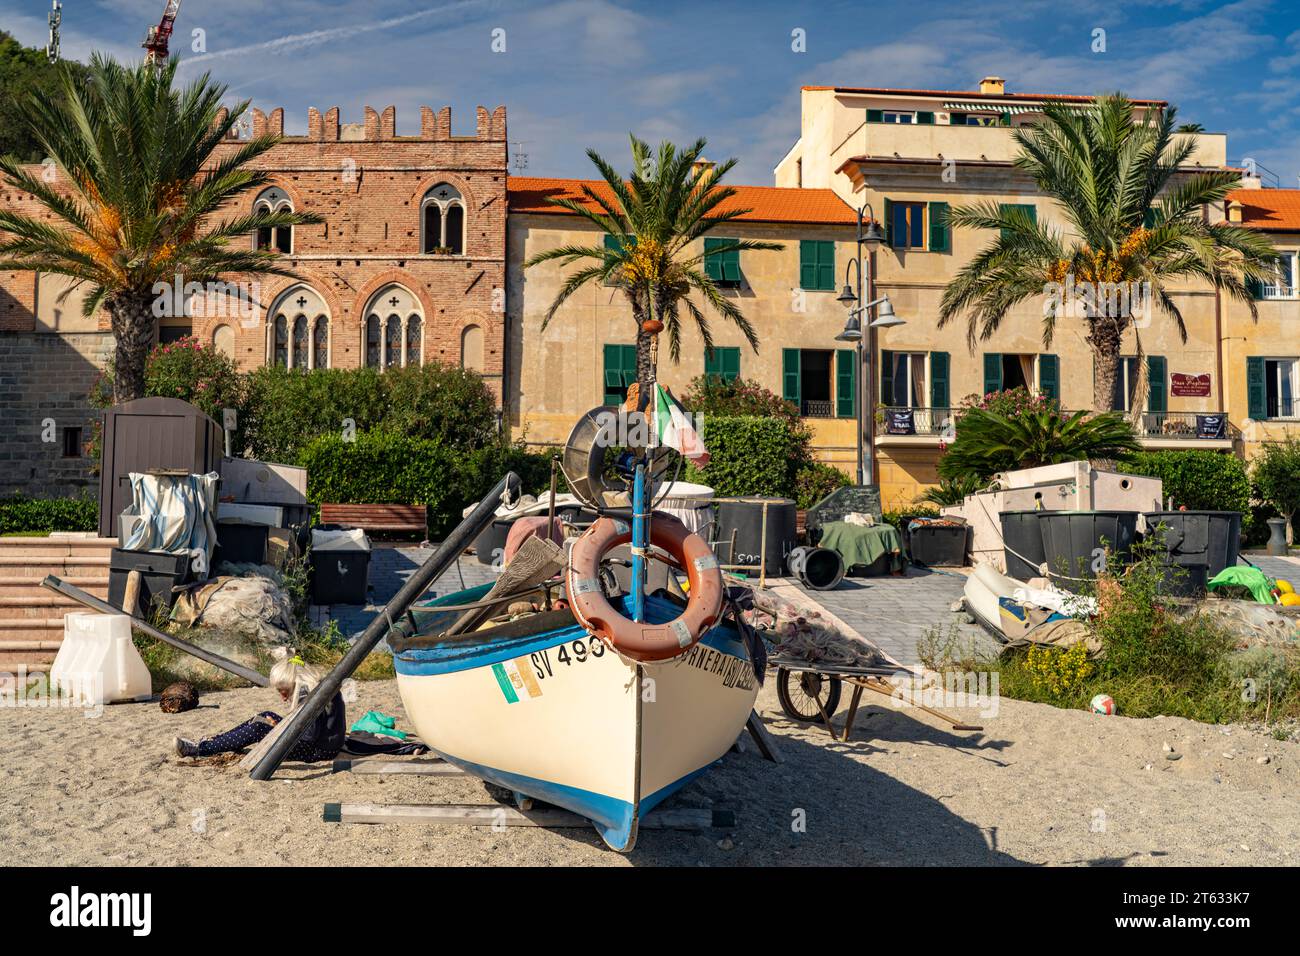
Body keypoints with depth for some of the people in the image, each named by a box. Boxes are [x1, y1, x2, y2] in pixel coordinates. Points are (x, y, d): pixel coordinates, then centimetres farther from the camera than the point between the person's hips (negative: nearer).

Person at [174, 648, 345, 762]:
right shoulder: (320, 688, 9)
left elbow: (310, 736, -25)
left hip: (319, 751, -10)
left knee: (258, 728, -12)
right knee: (267, 716, 10)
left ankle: (201, 749, -8)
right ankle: (213, 742, 12)